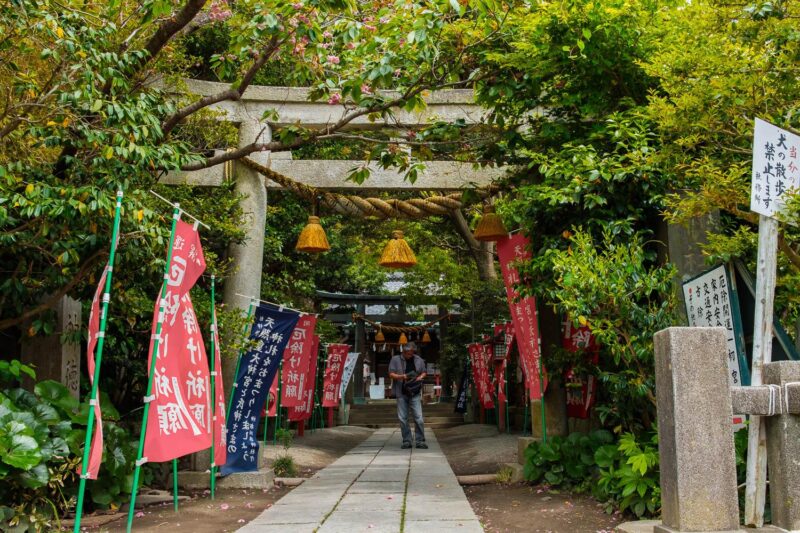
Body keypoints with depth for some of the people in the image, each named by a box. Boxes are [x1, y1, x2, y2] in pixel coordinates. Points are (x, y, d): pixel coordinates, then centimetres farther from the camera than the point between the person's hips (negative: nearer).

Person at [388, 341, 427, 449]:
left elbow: (424, 373, 17)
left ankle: (420, 441, 2)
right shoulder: (395, 359, 3)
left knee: (418, 418, -5)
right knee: (403, 418, 1)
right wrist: (402, 376, -17)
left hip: (415, 393, 0)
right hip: (401, 393, 0)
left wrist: (420, 377, -5)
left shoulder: (419, 360, 9)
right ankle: (406, 441, 10)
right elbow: (391, 374, 0)